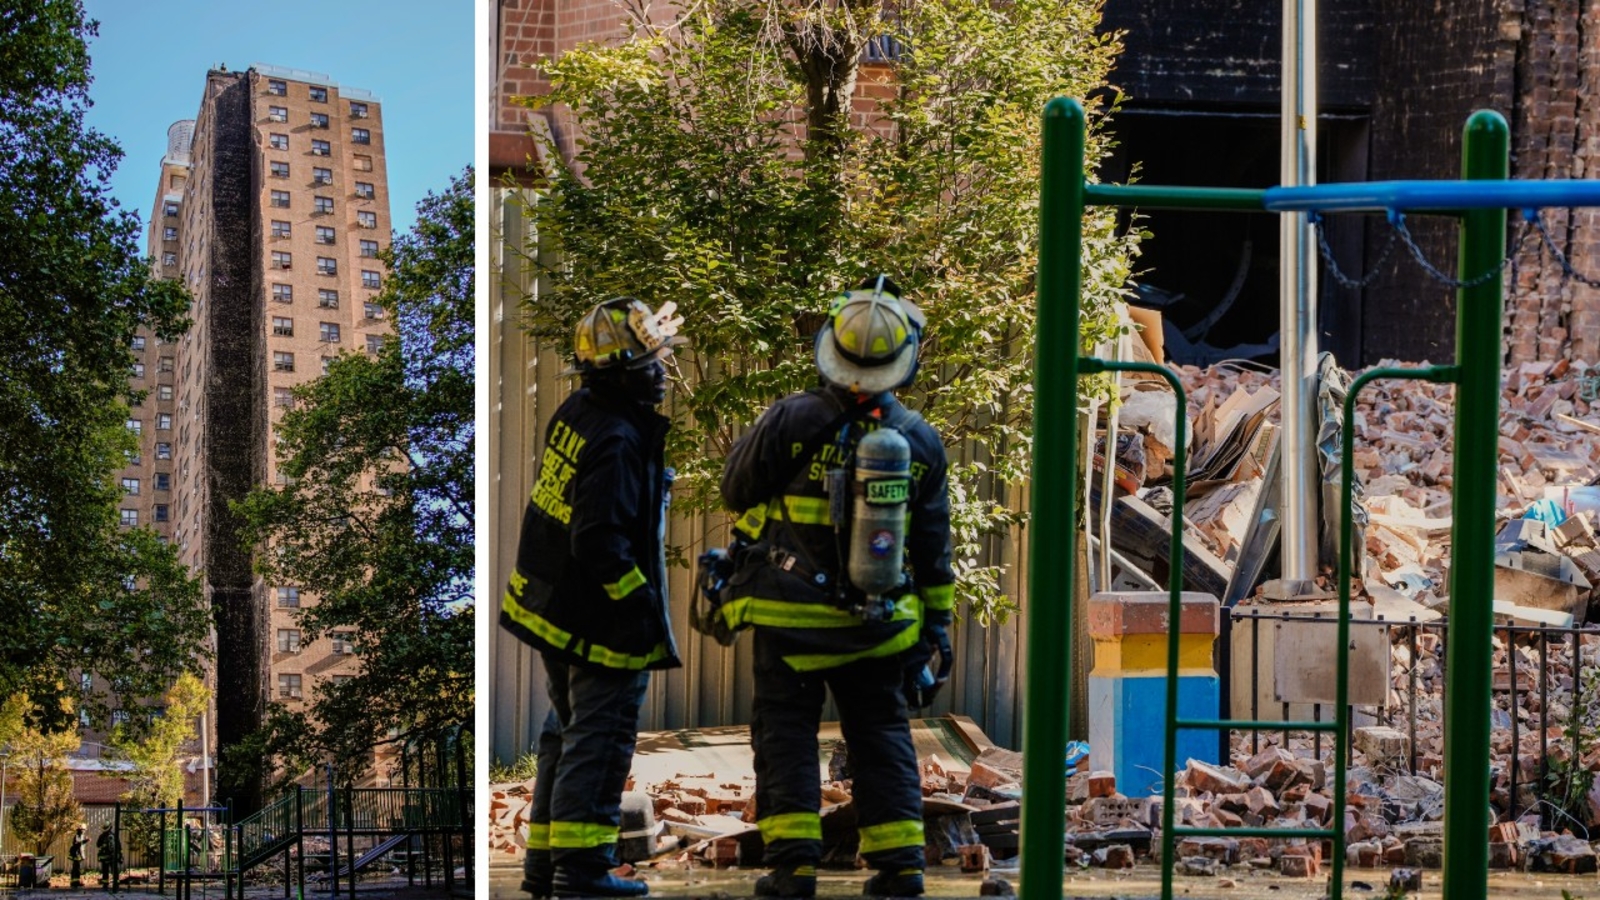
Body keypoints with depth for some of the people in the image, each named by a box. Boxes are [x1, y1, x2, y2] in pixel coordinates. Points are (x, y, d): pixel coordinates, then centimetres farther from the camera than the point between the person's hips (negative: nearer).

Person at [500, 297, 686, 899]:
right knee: (599, 740, -1)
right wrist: (647, 605, -20)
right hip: (602, 622, -9)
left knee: (569, 734, 19)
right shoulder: (617, 442, -23)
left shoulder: (575, 414, 3)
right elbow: (600, 543, -26)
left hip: (553, 608, 9)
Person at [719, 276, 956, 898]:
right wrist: (937, 622, 16)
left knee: (786, 732, 6)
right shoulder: (921, 441, 0)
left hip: (790, 617, -3)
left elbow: (737, 491, 1)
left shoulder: (792, 419, -13)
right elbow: (933, 548, 6)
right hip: (878, 625, 3)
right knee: (881, 735, 13)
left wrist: (749, 441, 19)